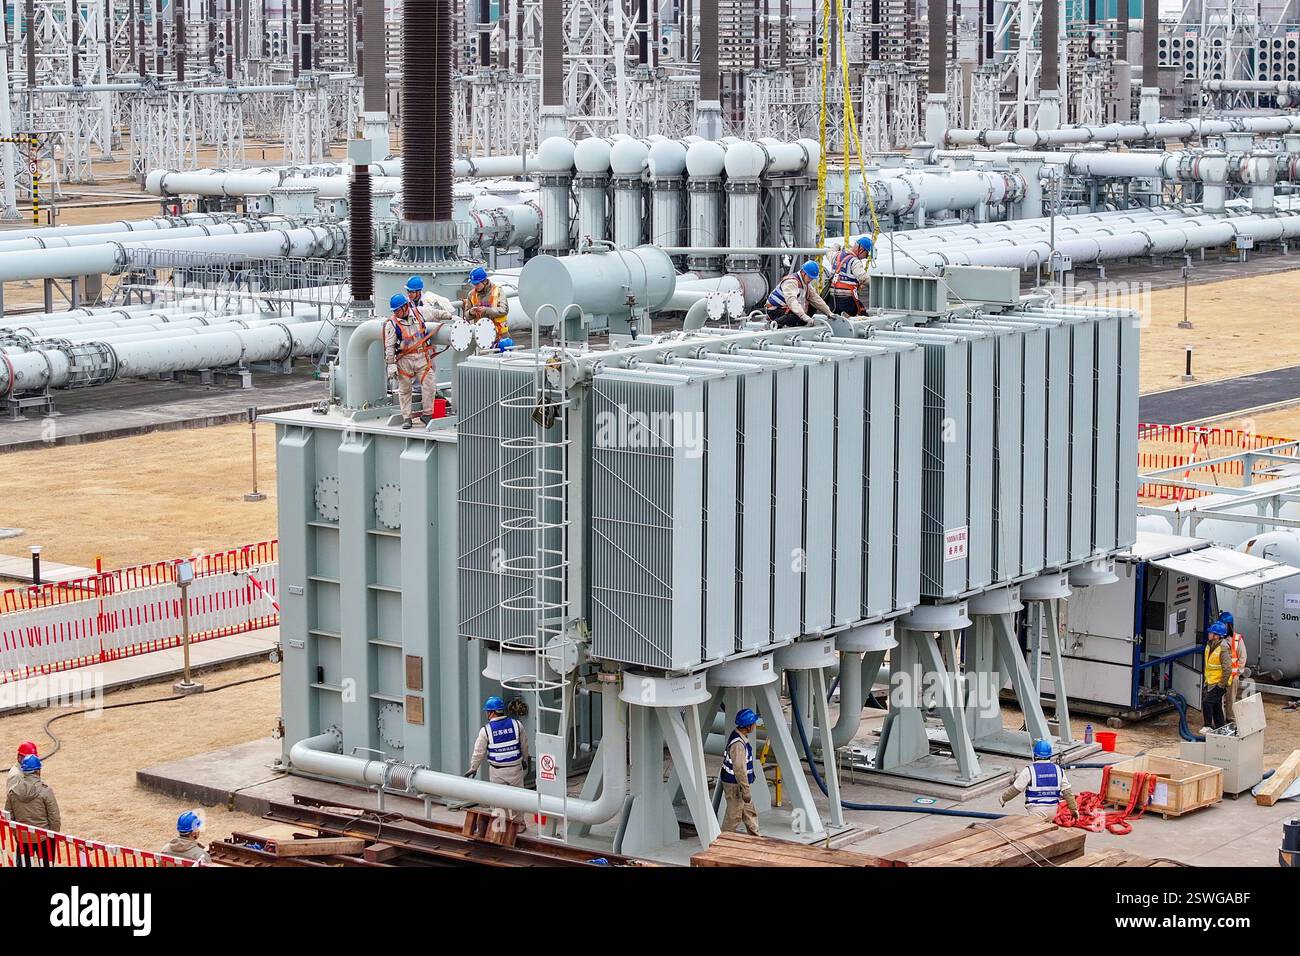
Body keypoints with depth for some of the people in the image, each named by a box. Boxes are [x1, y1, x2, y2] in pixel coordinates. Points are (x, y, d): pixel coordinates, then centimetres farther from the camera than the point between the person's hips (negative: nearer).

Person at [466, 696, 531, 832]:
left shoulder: (486, 730, -9)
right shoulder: (516, 724, -4)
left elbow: (479, 752, -2)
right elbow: (524, 745, 8)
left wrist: (473, 768, 11)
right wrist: (525, 760, 25)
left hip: (496, 771, -2)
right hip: (515, 768, 2)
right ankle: (519, 824, 22)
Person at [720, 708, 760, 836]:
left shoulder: (739, 735, 4)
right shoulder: (738, 744, -29)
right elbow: (739, 770, -28)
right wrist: (745, 791, -22)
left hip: (738, 782, 10)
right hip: (734, 785, -10)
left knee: (750, 813, 17)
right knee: (733, 816, 3)